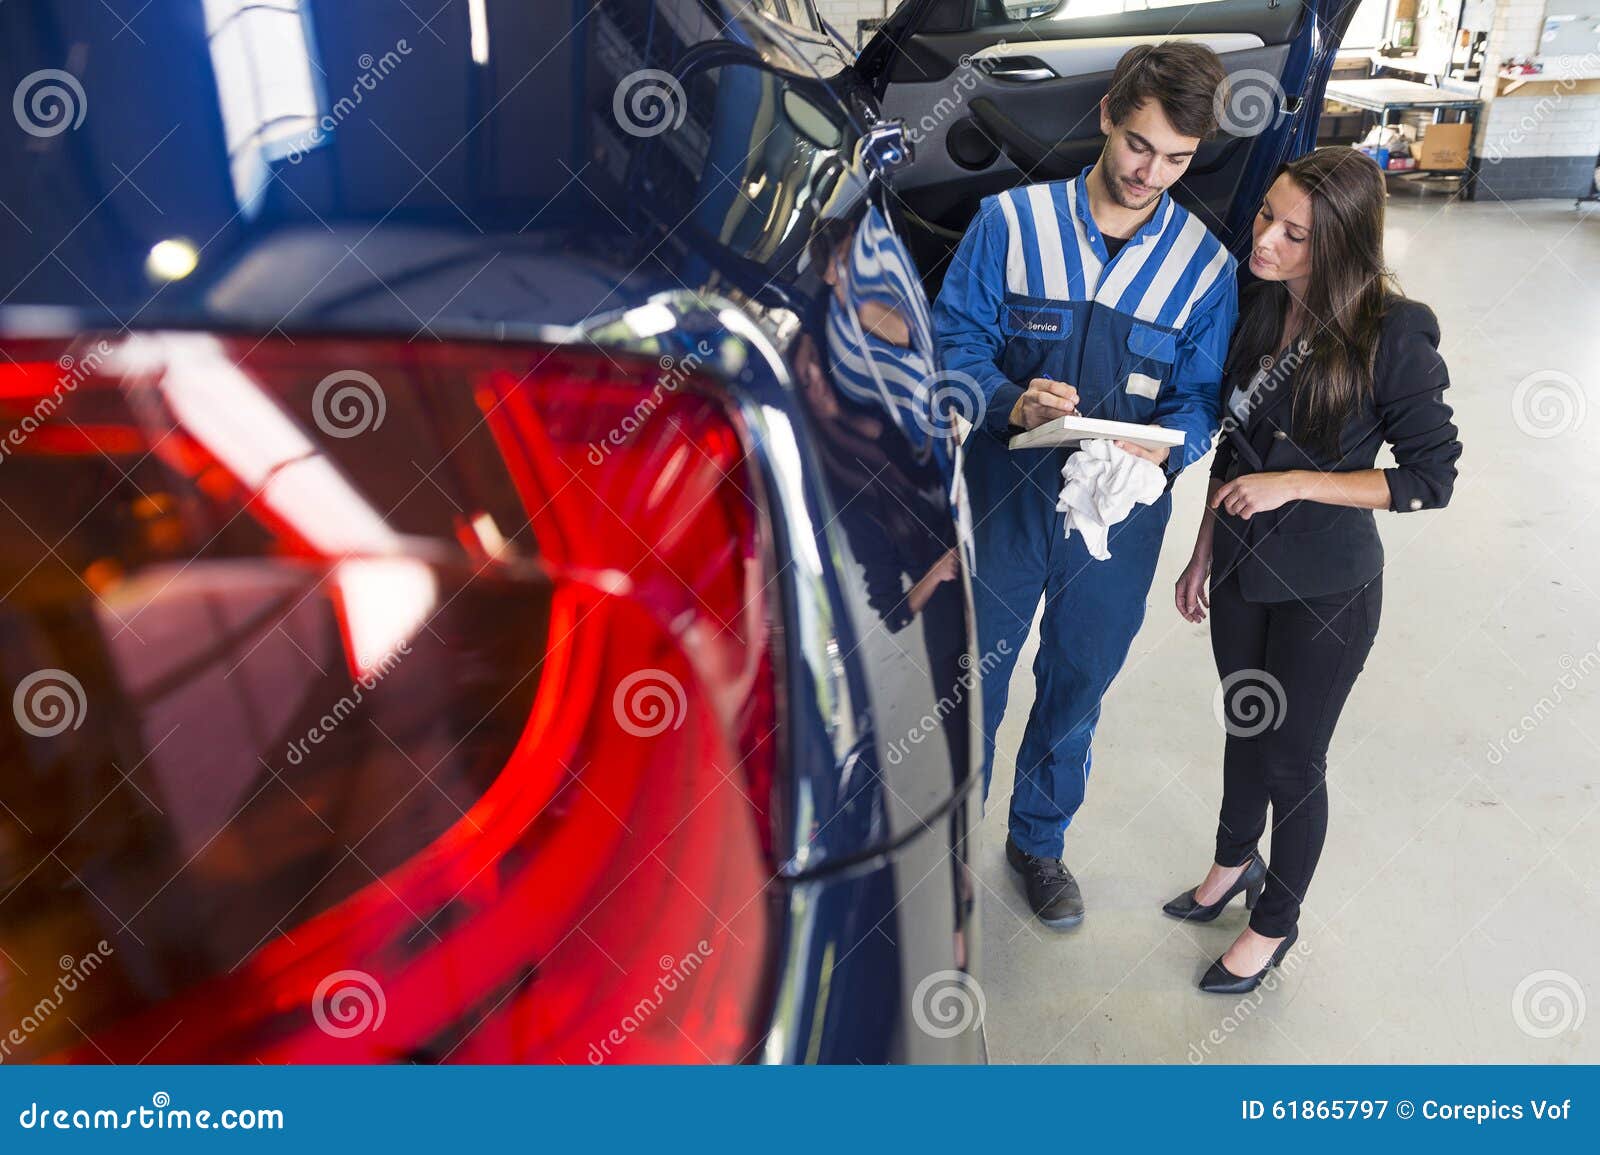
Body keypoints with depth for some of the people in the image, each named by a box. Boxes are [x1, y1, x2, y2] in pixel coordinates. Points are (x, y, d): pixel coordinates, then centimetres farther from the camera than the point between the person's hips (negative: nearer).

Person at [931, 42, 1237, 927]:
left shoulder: (1205, 264, -3)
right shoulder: (1010, 222, -8)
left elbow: (1202, 394, -1)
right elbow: (954, 336, -7)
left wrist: (1162, 449, -24)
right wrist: (1011, 401, -27)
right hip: (1005, 500, -1)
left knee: (1076, 690, 18)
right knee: (971, 683, 13)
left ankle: (1038, 841, 42)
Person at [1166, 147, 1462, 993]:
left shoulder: (1390, 335, -21)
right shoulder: (1255, 305, -4)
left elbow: (1430, 478, -15)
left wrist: (1294, 484, -22)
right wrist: (1203, 551, 10)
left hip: (1327, 590, -5)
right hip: (1242, 571, 5)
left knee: (1290, 757, 10)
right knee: (1244, 728, 23)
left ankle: (1275, 921, 34)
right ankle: (1235, 862, 50)